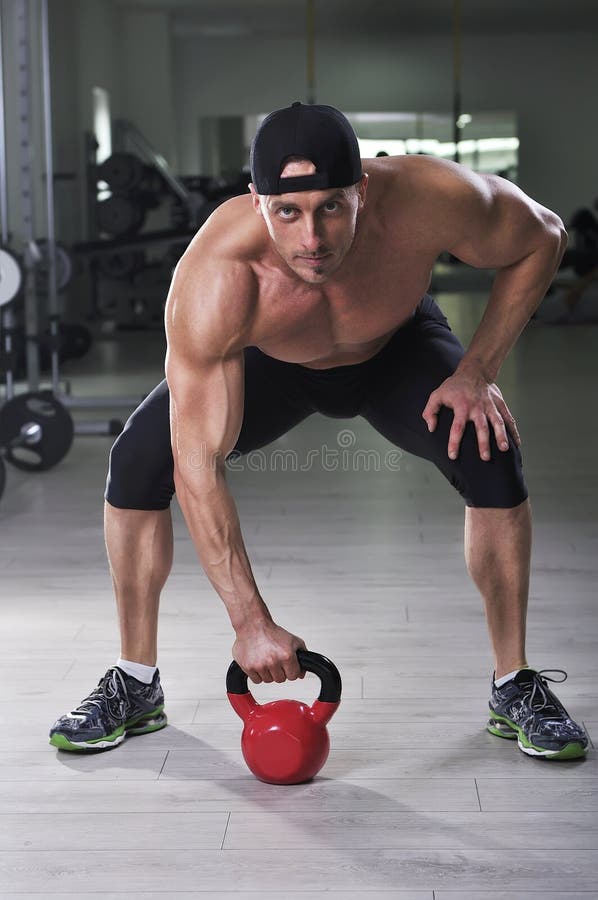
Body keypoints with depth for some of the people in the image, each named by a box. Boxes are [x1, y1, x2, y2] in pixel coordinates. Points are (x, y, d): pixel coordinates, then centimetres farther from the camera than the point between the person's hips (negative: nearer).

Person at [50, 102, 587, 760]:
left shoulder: (429, 199, -39)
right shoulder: (214, 280, -42)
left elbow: (543, 238, -17)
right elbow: (198, 467, -39)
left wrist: (478, 371, -22)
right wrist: (250, 621, -41)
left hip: (397, 348, 1)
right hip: (270, 363, 0)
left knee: (490, 456, -25)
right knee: (138, 460, -19)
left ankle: (515, 688, -5)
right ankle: (135, 686, 2)